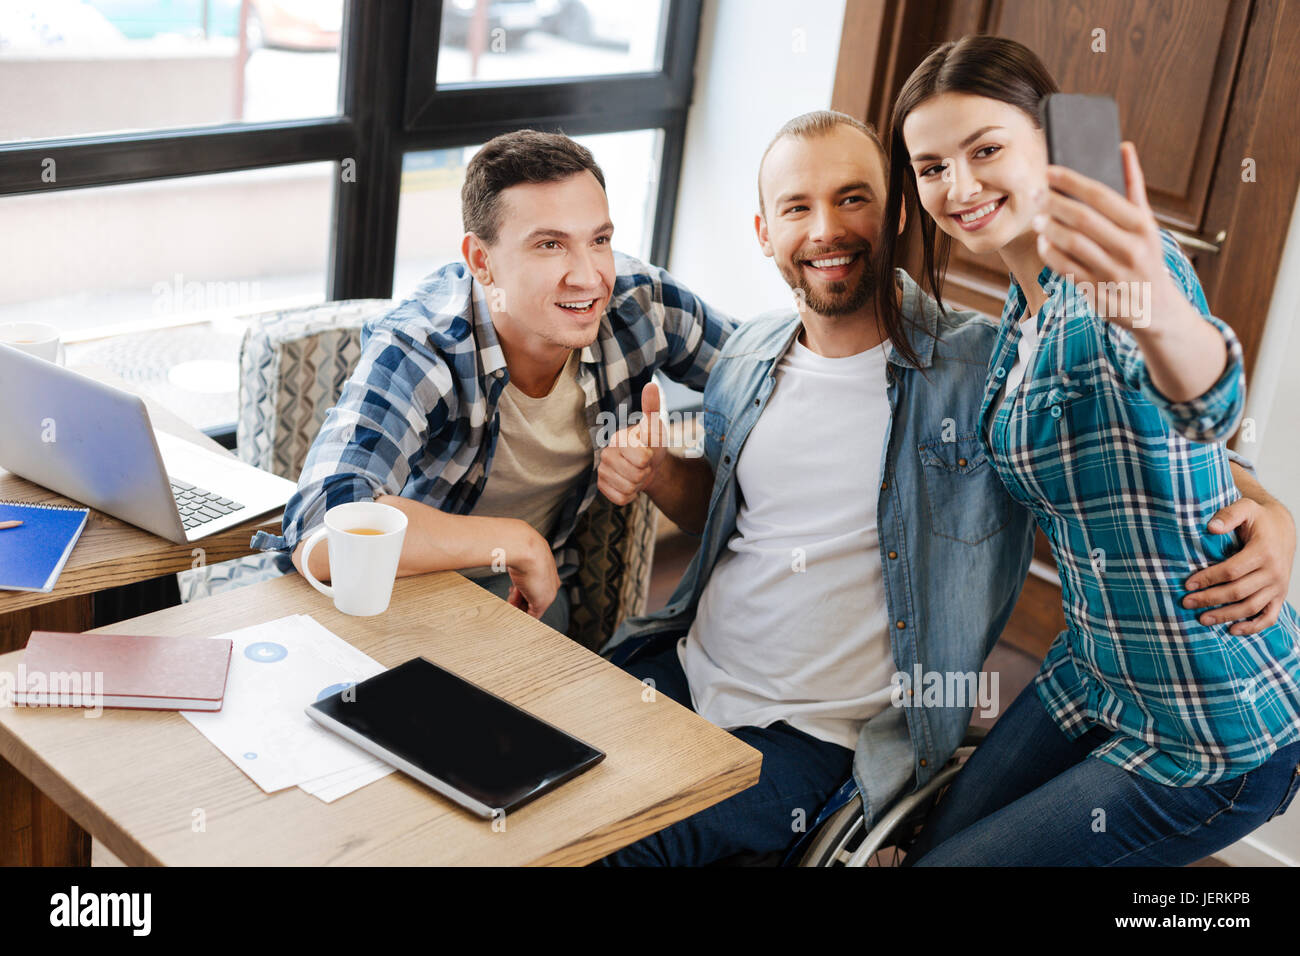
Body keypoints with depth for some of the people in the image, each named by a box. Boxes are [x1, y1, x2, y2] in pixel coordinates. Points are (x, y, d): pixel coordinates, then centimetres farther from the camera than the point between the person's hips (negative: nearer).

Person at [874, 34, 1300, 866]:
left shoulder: (1128, 267, -22)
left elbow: (1205, 404, -45)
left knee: (959, 863, -2)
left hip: (1217, 735, -8)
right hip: (1091, 677, 8)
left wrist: (1154, 309, -69)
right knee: (929, 848, 9)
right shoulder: (1025, 305, 4)